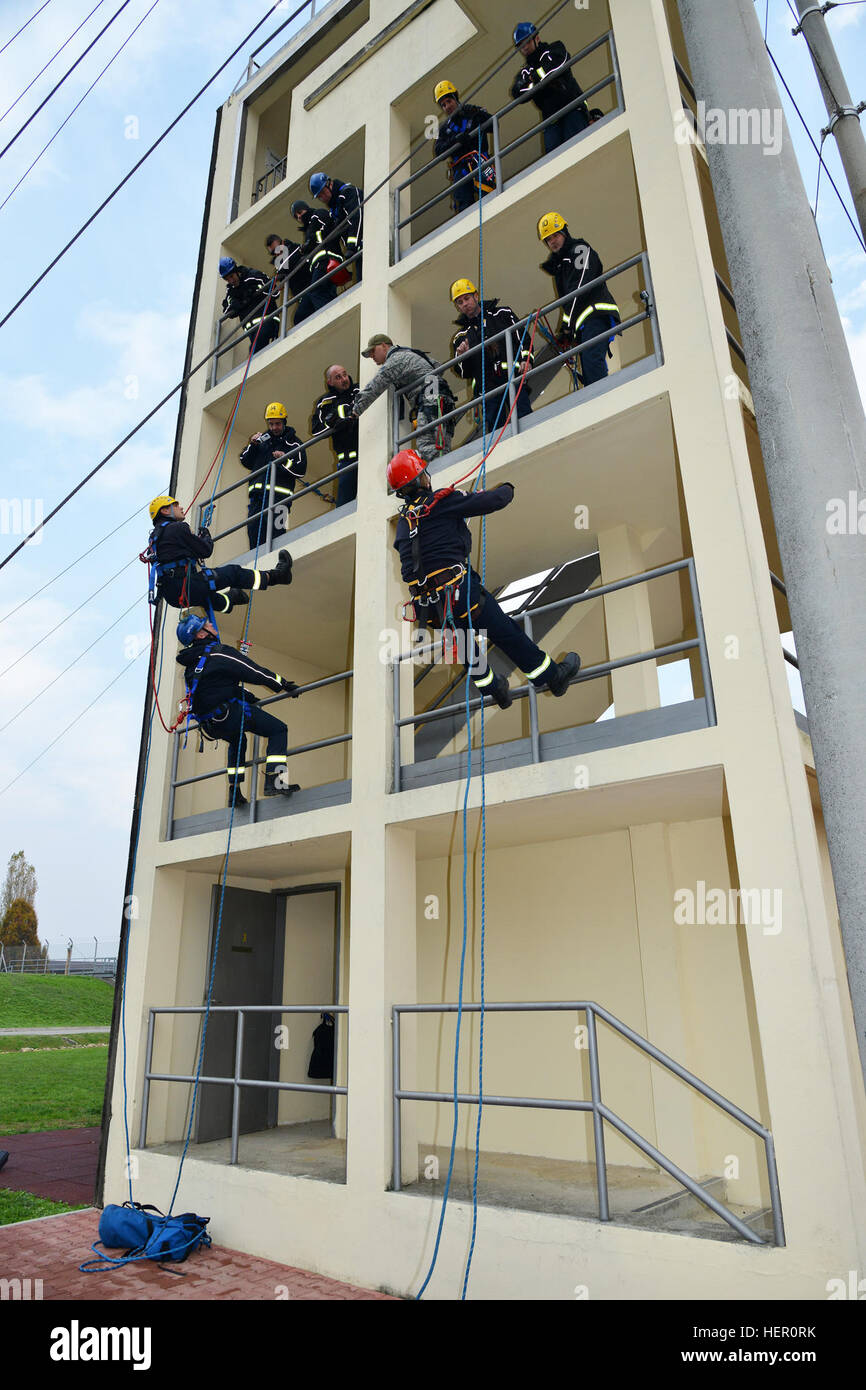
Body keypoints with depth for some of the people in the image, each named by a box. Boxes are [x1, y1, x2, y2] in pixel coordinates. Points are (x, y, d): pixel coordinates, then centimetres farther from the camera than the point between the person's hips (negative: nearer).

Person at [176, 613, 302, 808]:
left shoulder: (191, 663, 18)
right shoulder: (218, 653, -10)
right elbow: (254, 671, -11)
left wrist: (250, 698, 29)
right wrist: (285, 685, -4)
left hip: (210, 724, 9)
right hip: (230, 713, -9)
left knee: (237, 740, 35)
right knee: (278, 730, -3)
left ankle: (235, 791, 27)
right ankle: (274, 781, -17)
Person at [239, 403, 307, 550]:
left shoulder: (293, 443, 10)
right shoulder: (262, 440, 22)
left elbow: (300, 470, 0)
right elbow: (245, 462, 21)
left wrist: (285, 460, -14)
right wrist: (252, 445, 6)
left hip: (279, 494, -5)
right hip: (257, 493, 5)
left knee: (276, 534, -15)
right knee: (254, 532, -1)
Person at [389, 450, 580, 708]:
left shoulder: (403, 520, 12)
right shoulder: (441, 500, -9)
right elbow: (493, 501, -12)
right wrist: (507, 489, 12)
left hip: (430, 604, 7)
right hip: (458, 589, -7)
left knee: (467, 643, 26)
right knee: (507, 635, 6)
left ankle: (494, 689, 41)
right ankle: (553, 676, 20)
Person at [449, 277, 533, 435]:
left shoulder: (502, 314, 20)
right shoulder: (460, 337, 25)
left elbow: (523, 337, 12)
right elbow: (464, 373, 21)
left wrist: (526, 359, -6)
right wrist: (461, 357, 0)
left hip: (513, 376, -2)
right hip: (487, 388, 2)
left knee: (524, 419, -19)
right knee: (496, 429, -10)